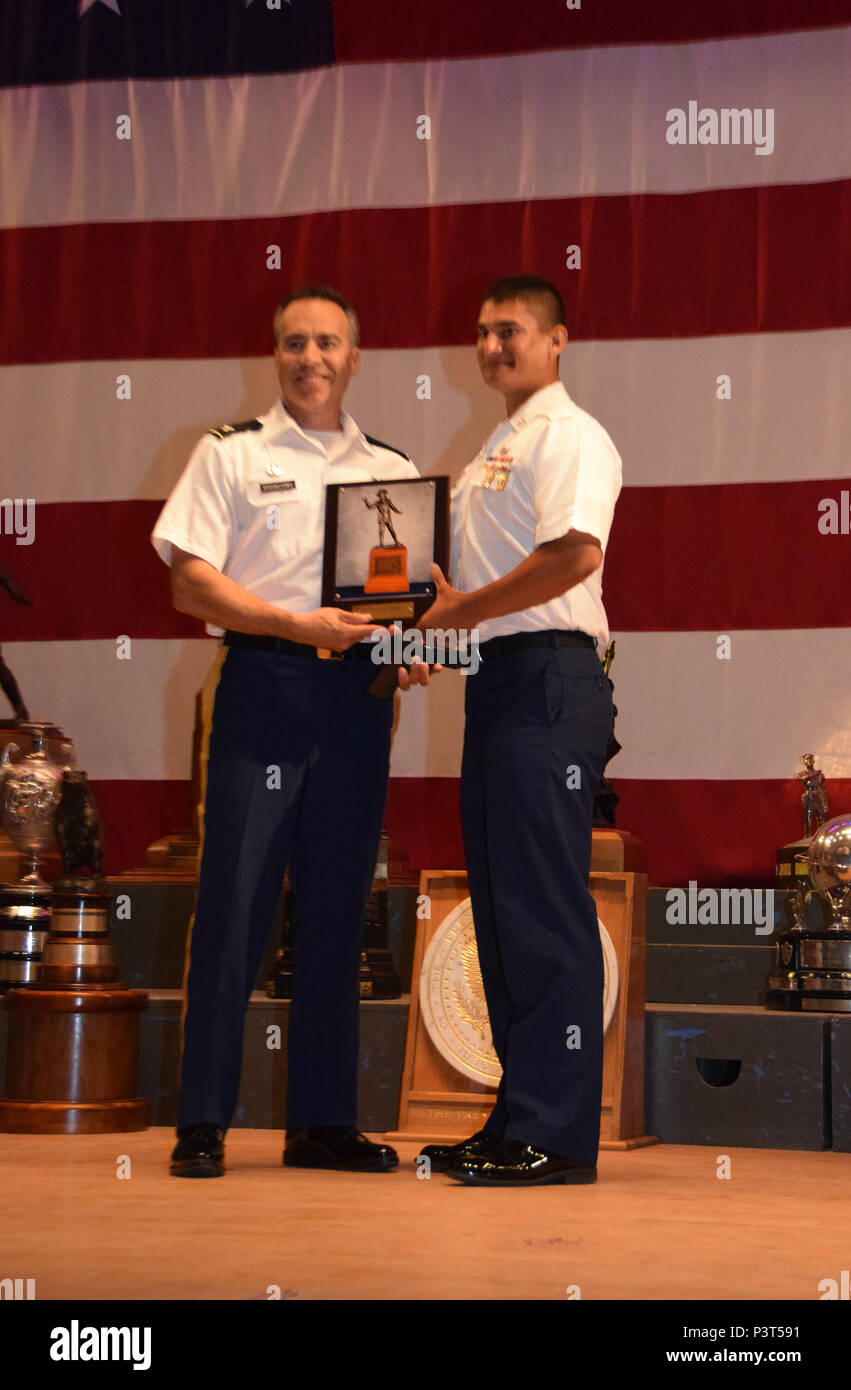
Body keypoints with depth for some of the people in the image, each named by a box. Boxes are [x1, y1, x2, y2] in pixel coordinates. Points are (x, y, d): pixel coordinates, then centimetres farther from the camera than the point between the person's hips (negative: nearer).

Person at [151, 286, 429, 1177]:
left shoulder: (392, 470, 17)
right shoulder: (230, 455, 7)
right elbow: (192, 583, -2)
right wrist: (296, 625, -15)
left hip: (358, 687, 4)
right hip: (262, 679, -3)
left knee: (337, 903, 5)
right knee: (236, 895, -7)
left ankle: (323, 1120, 12)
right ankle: (202, 1123, -1)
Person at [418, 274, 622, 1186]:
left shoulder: (568, 435, -5)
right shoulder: (495, 452, 25)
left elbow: (574, 554, -20)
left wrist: (463, 609, -13)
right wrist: (437, 622, 8)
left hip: (547, 679, -10)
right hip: (494, 682, 10)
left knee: (544, 907, -11)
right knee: (501, 907, 10)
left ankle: (554, 1135, -9)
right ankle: (517, 1123, 16)